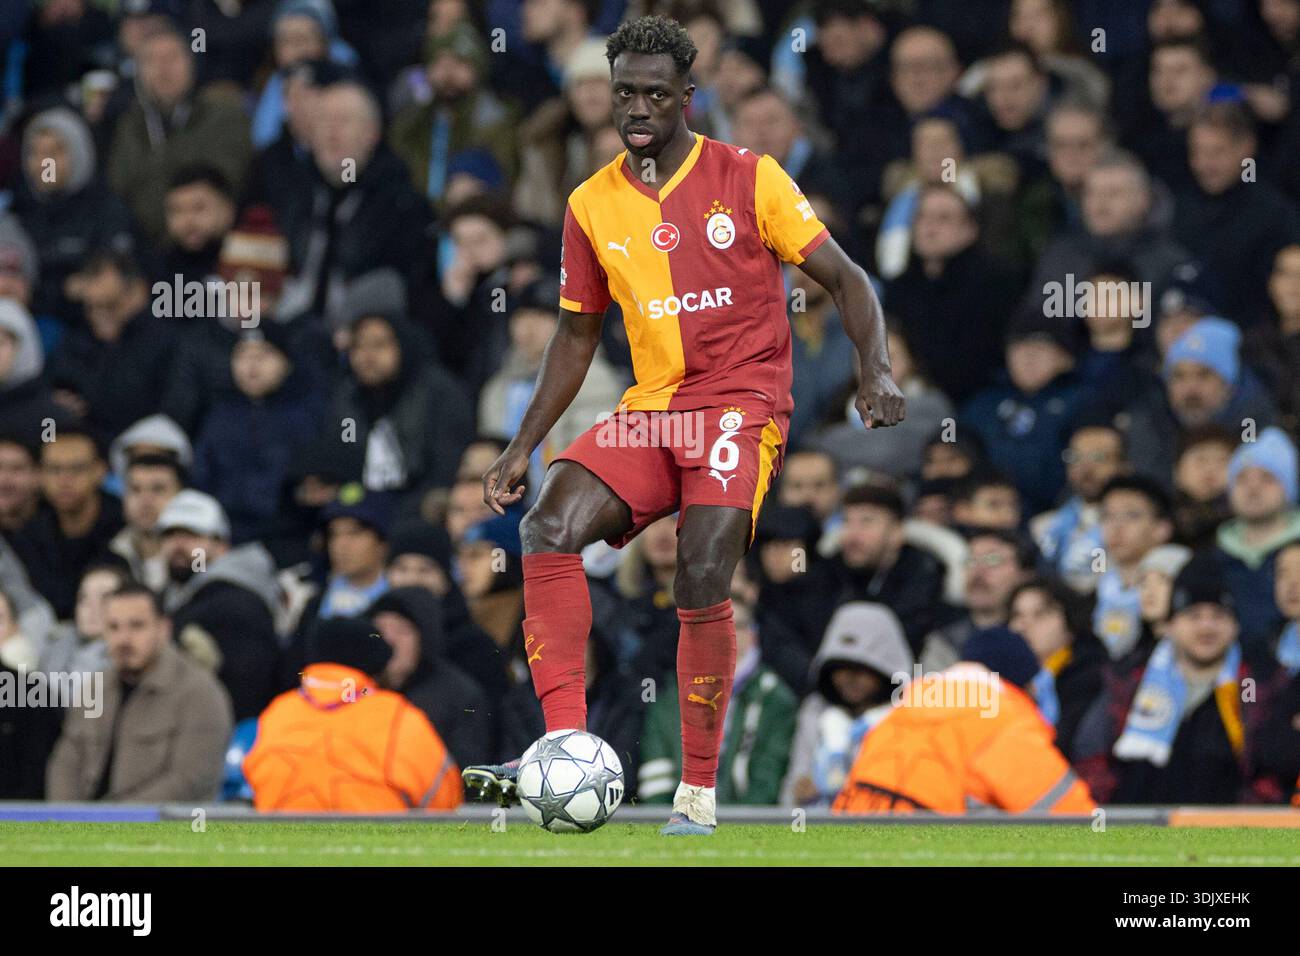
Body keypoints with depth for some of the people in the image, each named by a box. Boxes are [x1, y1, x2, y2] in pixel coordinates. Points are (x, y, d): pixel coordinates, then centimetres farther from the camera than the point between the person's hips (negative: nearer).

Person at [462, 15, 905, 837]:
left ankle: (699, 793, -10)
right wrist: (525, 446, 14)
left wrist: (875, 368, -18)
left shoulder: (748, 179, -3)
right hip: (652, 407, 4)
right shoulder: (593, 205, 9)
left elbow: (846, 280, -1)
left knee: (702, 583, -22)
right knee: (550, 528, -21)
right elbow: (578, 336, 20)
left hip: (742, 402, -4)